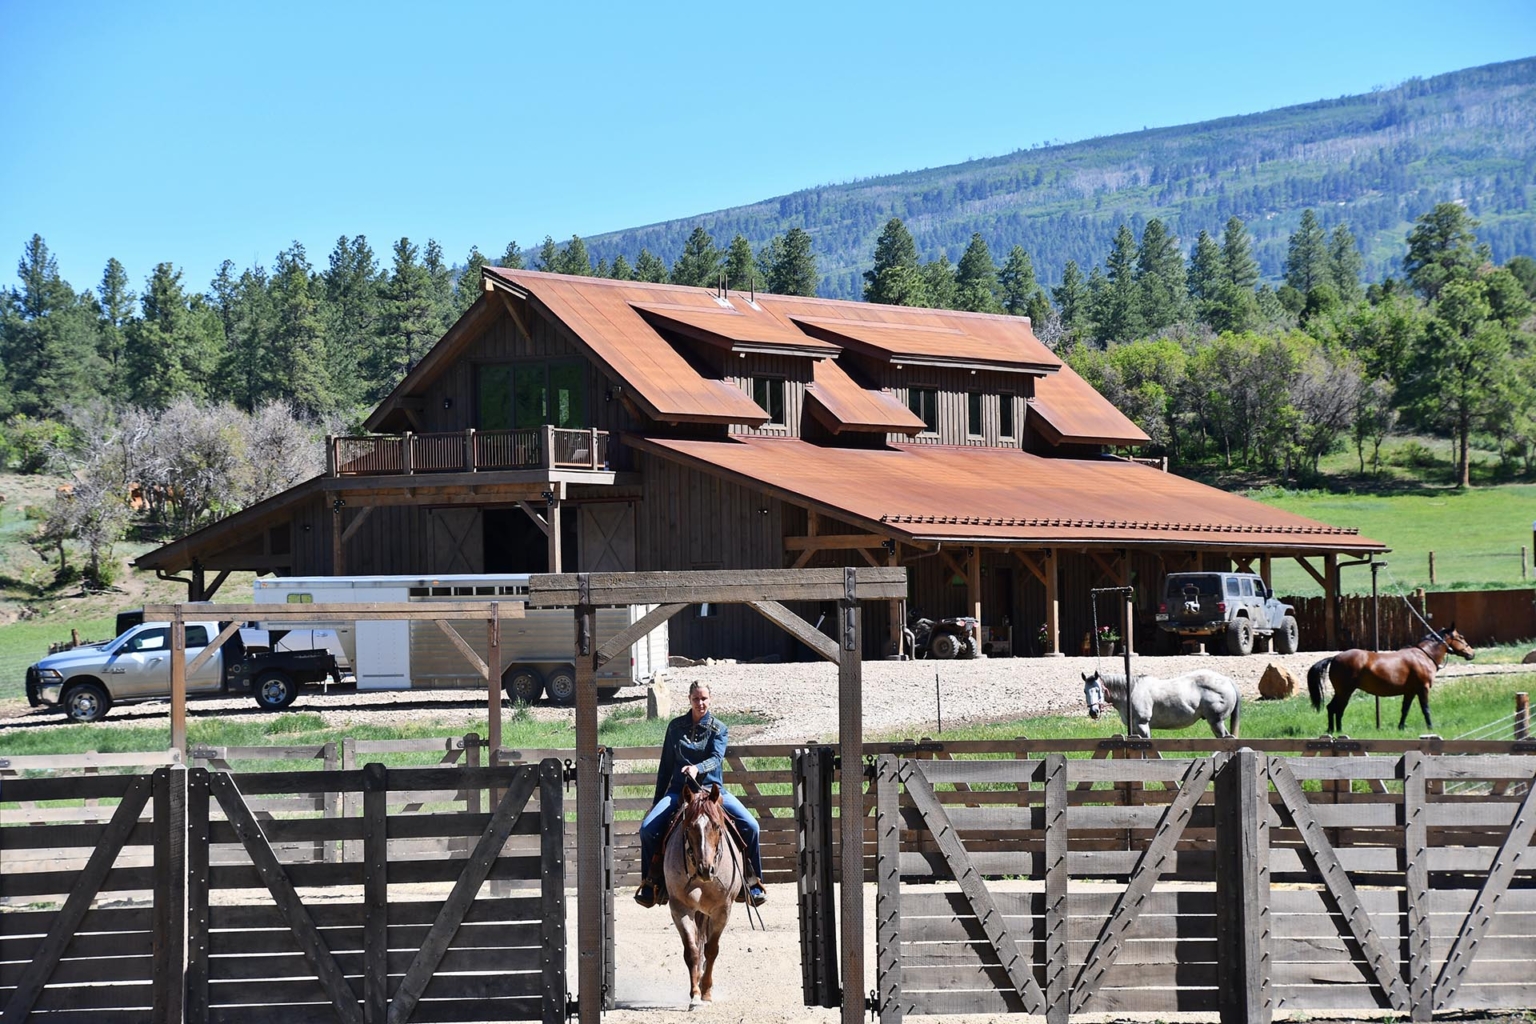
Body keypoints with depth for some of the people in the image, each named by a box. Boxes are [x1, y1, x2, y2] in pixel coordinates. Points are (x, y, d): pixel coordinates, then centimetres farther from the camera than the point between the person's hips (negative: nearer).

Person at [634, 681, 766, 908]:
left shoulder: (719, 729, 4)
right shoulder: (676, 727, 8)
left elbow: (717, 759, -12)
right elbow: (666, 766, 13)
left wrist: (698, 768, -34)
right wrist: (657, 802, 13)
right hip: (679, 789, 1)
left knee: (750, 825, -20)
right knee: (648, 828, -22)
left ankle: (753, 883, -5)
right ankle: (652, 882, -6)